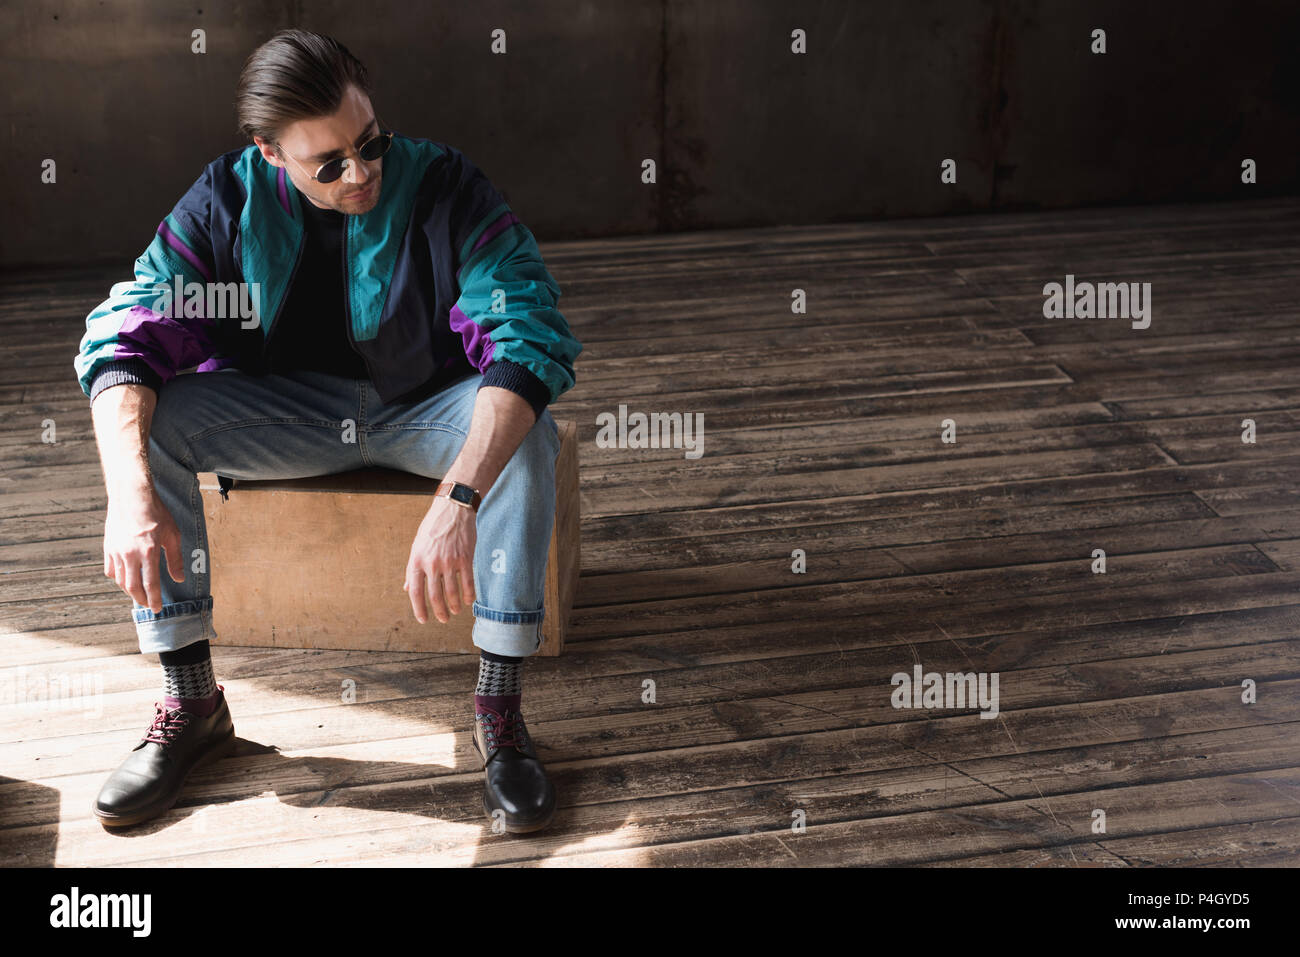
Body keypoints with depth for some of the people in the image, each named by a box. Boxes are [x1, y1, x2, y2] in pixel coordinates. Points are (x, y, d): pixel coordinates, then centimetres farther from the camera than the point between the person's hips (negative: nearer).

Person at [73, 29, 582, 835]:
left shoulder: (444, 185, -21)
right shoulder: (231, 197, -12)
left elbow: (528, 332, -32)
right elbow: (126, 334, -17)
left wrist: (457, 502, -47)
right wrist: (131, 492, -37)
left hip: (427, 408, -2)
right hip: (288, 411, 2)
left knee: (526, 431, -34)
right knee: (147, 420, -22)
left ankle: (500, 708, -25)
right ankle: (191, 703, -15)